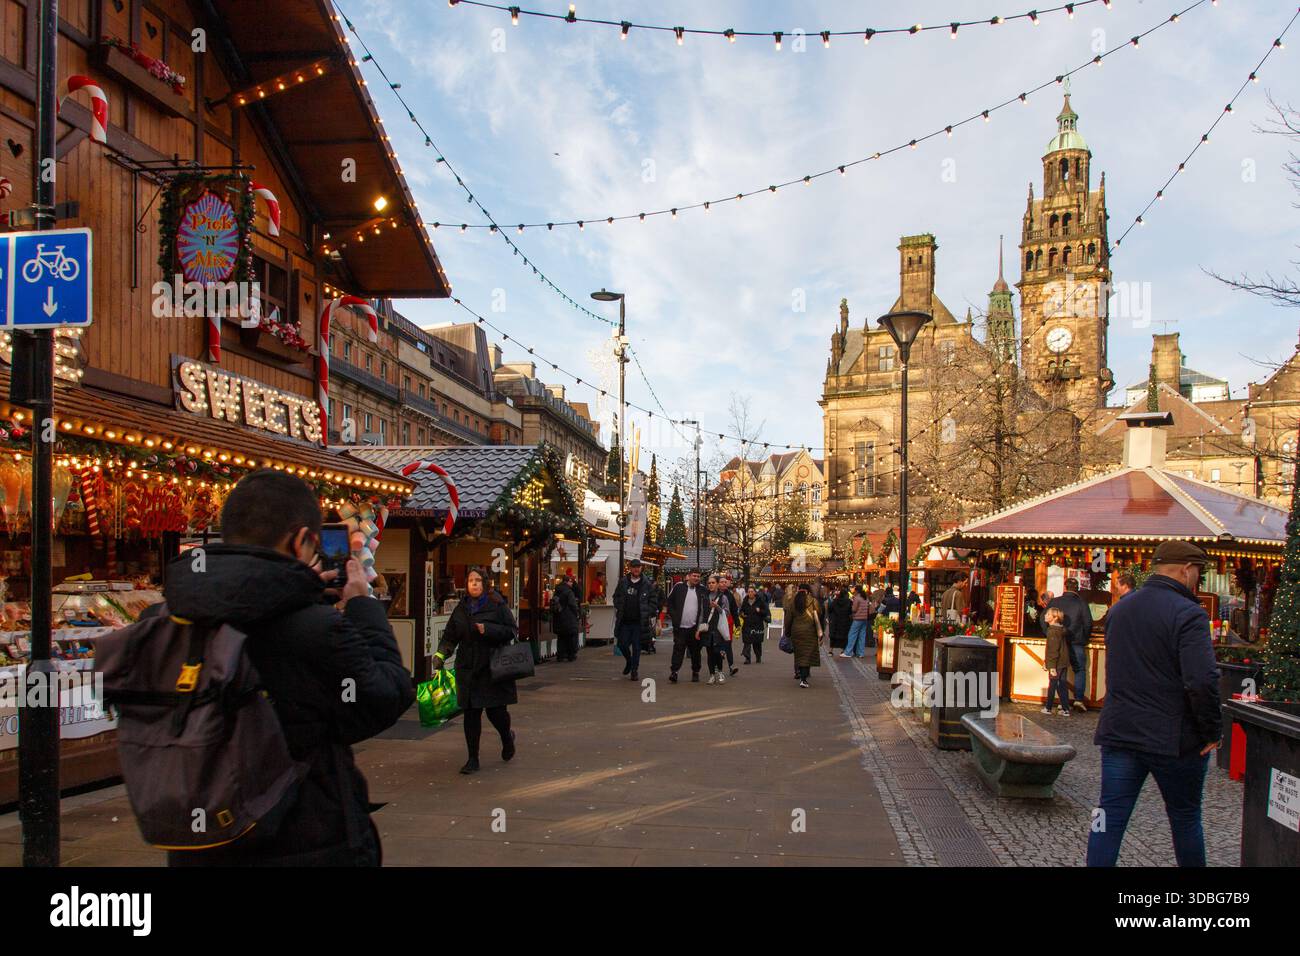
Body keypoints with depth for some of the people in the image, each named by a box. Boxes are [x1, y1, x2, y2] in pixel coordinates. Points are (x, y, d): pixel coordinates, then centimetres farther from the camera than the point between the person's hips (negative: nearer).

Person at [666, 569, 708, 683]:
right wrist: (673, 616, -4)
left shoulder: (702, 590, 4)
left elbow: (705, 608, 4)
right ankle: (673, 672, -1)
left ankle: (695, 673, 23)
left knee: (695, 651, 11)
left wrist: (700, 627, -4)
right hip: (680, 627, -1)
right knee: (678, 649, -3)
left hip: (694, 627, 2)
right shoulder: (679, 586, 1)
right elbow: (670, 602, 6)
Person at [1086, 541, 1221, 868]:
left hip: (1118, 731, 5)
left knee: (1110, 816, 6)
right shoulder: (1187, 614, -16)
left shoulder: (1118, 610, 9)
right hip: (1174, 739, -5)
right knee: (1185, 817, 14)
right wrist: (1212, 731, -12)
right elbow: (1202, 681, -23)